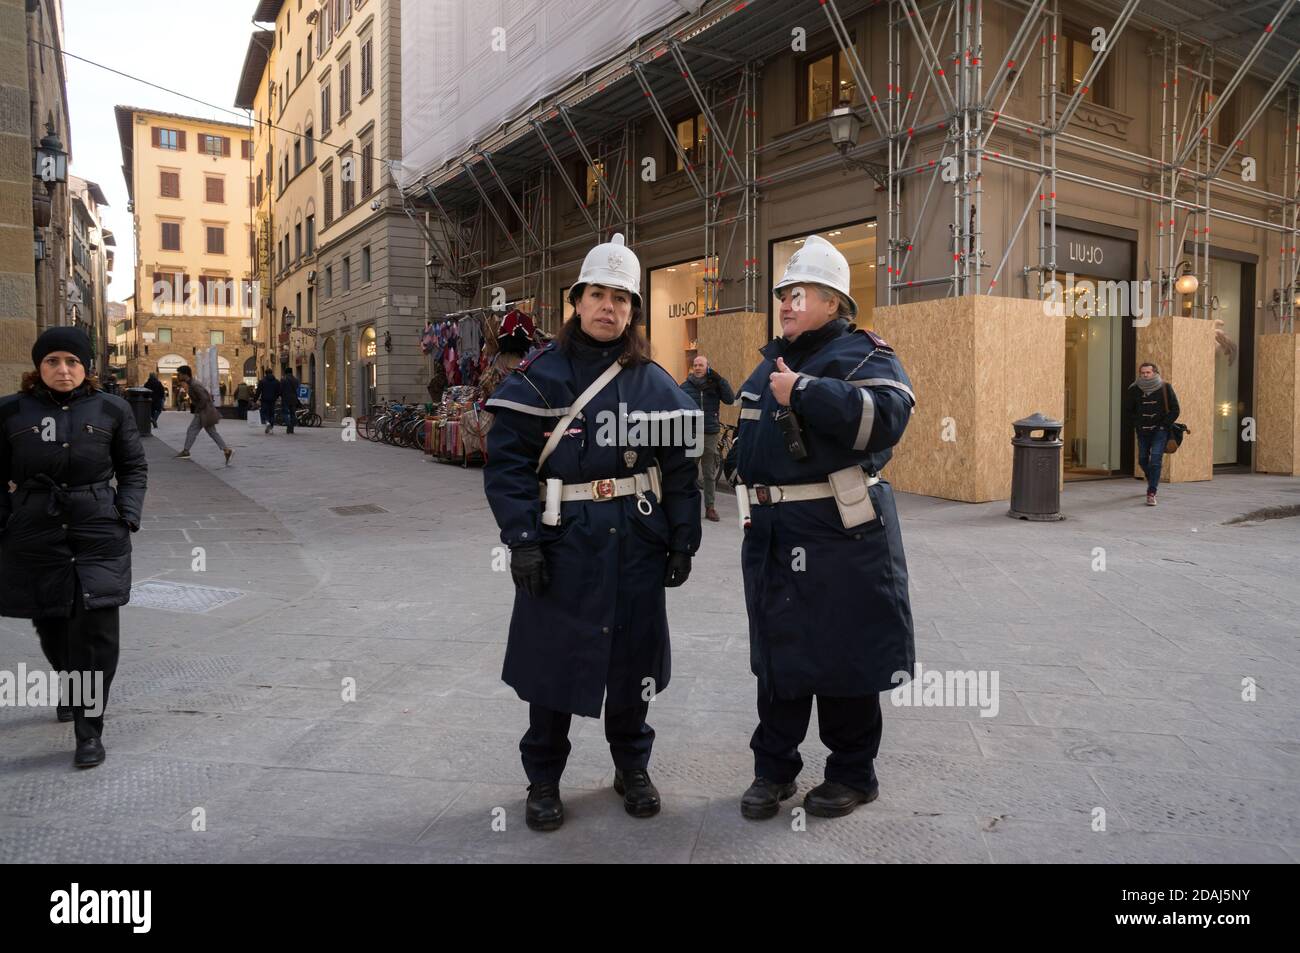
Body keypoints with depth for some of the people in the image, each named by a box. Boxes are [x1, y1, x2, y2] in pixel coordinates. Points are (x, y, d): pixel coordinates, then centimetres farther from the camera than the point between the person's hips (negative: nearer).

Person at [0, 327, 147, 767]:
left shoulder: (111, 409, 2)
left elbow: (134, 467, 10)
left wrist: (128, 513, -1)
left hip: (99, 534, -1)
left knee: (96, 630, -7)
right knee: (50, 624, 14)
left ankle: (89, 729, 3)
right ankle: (70, 687, 46)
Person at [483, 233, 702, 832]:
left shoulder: (655, 382, 5)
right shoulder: (539, 375, -3)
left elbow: (679, 466, 6)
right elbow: (506, 461, -7)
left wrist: (682, 542, 2)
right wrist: (522, 540, -14)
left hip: (637, 542, 2)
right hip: (563, 542, -2)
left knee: (634, 657, 12)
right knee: (552, 659, 7)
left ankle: (632, 767, 34)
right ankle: (543, 780, 27)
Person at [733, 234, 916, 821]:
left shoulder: (861, 354, -5)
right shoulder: (770, 363, 18)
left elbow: (887, 414, -25)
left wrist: (804, 392, -24)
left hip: (838, 535, -7)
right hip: (772, 534, 7)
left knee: (844, 655, 4)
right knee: (777, 652, 13)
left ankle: (852, 773, 22)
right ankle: (773, 768, 26)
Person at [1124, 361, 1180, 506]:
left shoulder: (1165, 388, -6)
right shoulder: (1134, 390, -2)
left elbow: (1175, 409, -1)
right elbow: (1128, 411, 11)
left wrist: (1165, 425, -8)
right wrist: (1136, 425, 2)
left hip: (1160, 430, -3)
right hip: (1143, 431, 3)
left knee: (1155, 460, -14)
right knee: (1142, 460, 11)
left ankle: (1151, 493, -15)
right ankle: (1153, 482, 40)